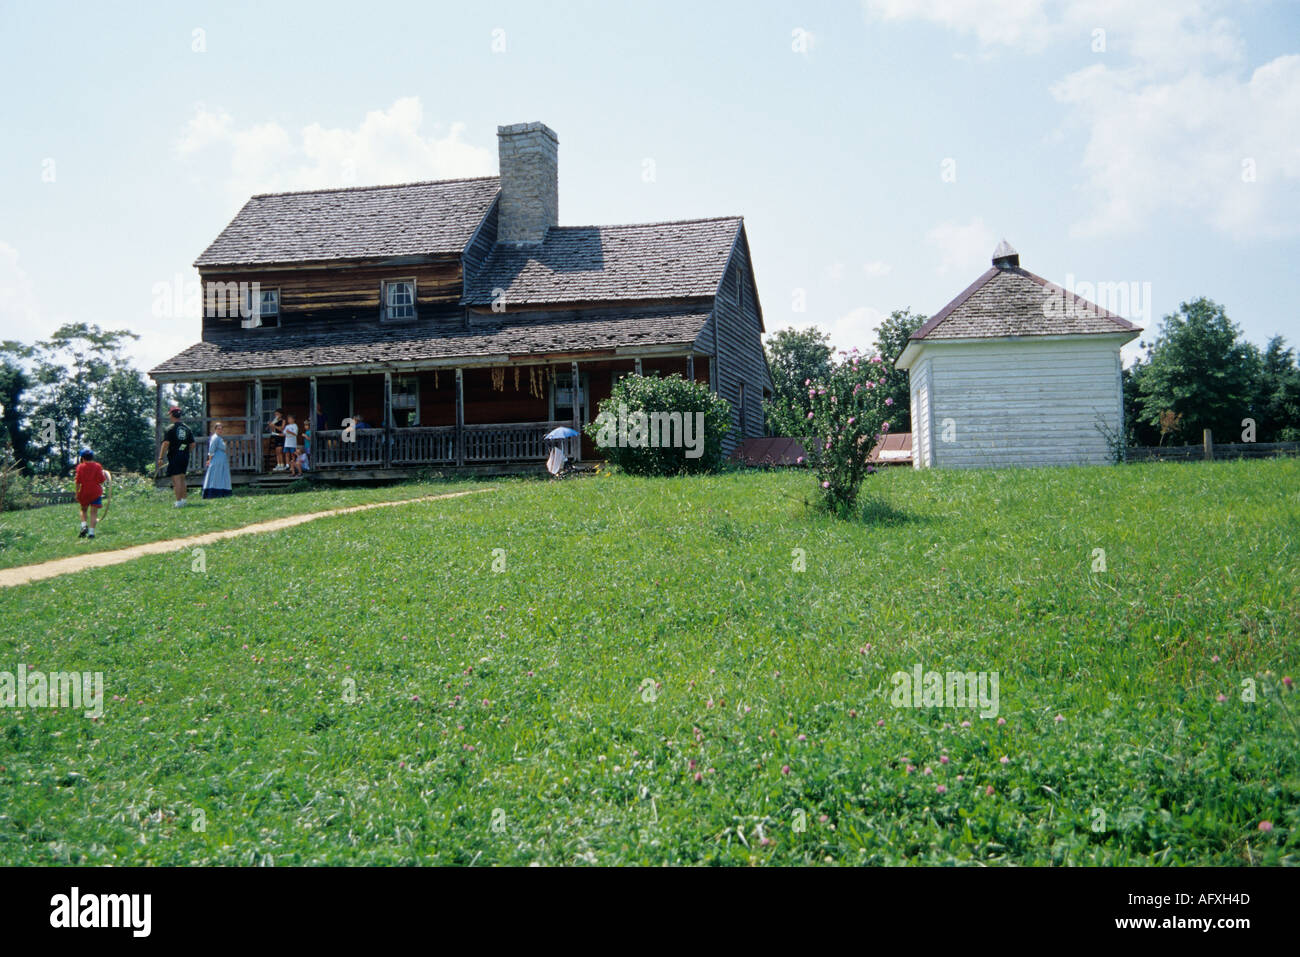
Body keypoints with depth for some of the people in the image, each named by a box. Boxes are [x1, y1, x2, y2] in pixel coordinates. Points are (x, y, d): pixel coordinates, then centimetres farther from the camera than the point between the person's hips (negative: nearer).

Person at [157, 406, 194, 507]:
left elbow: (166, 443, -15)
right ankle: (183, 500, 21)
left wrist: (160, 458, -13)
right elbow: (192, 444, 9)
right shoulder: (187, 428, 8)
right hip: (185, 457, 6)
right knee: (182, 479, 17)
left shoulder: (170, 428, -9)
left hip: (174, 457, -6)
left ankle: (178, 502, -11)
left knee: (176, 479, -6)